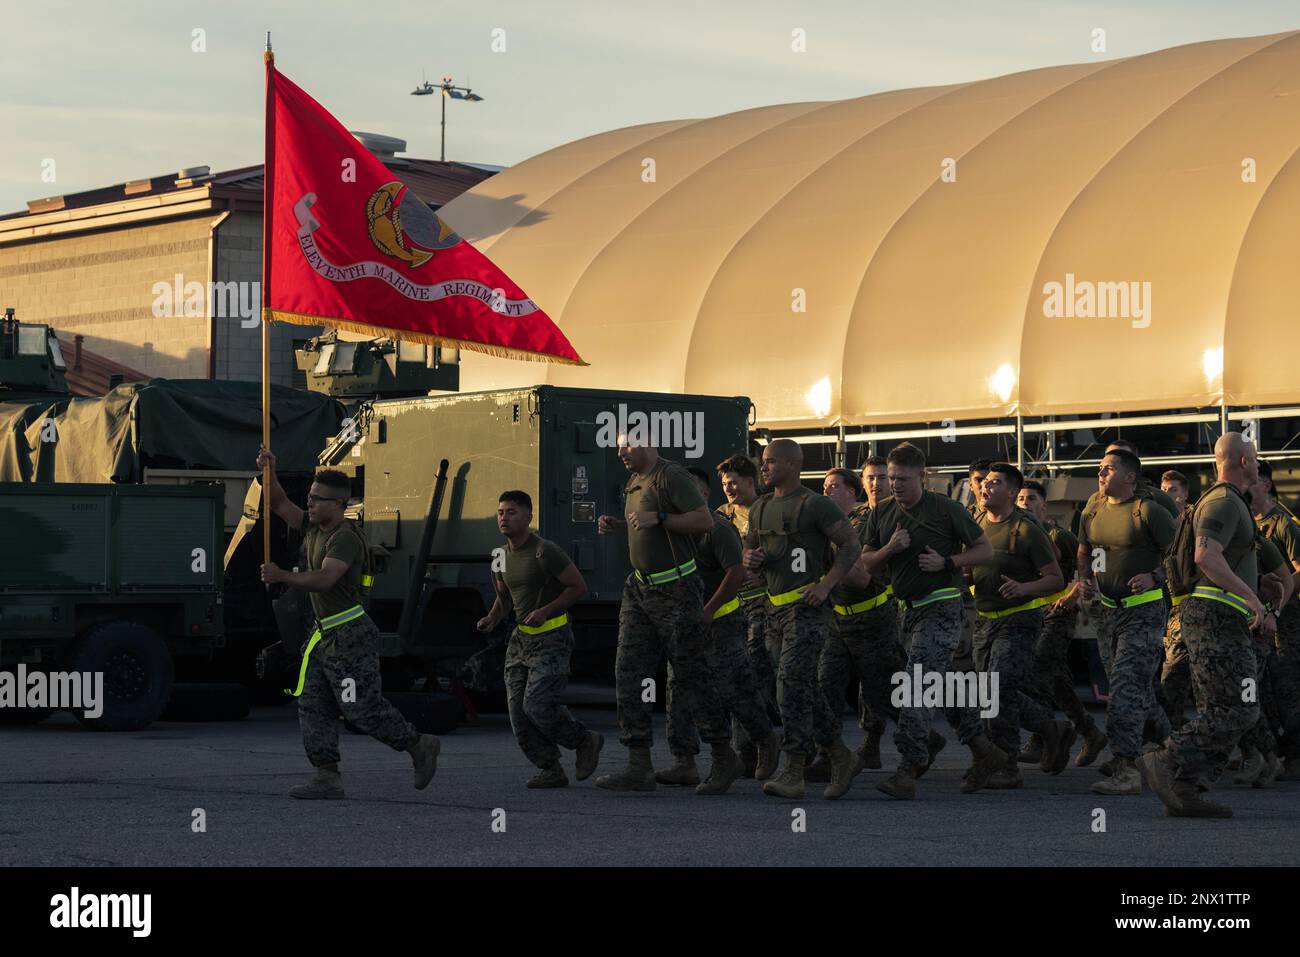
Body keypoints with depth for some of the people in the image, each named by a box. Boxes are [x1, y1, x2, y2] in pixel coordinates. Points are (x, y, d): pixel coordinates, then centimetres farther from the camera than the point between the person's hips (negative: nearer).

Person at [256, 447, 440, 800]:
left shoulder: (345, 537, -17)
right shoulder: (313, 528, 11)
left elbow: (324, 579, -30)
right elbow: (280, 504, 19)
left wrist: (281, 576, -24)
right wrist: (269, 473, 3)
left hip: (350, 637, -10)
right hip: (325, 635, 10)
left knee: (363, 708, -6)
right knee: (312, 706, 4)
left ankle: (420, 746, 11)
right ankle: (328, 778, 5)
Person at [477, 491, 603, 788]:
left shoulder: (545, 552, -15)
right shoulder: (502, 557, 9)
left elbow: (578, 586, -12)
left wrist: (546, 611, -19)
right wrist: (492, 619, 4)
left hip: (552, 638, -8)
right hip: (521, 638, 8)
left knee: (537, 705, -18)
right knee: (518, 709, -2)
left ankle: (585, 741, 7)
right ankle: (551, 770, 8)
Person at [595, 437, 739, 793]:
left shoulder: (671, 476, -11)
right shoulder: (633, 482, 17)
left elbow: (704, 520, -20)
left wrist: (658, 518, -24)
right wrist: (617, 527, 12)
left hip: (676, 592, -9)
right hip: (639, 590, 9)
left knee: (692, 678, -3)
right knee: (628, 675, 0)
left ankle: (725, 758, 11)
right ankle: (639, 767, 1)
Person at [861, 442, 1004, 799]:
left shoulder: (945, 509, -6)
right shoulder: (881, 513, 9)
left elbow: (985, 551, -1)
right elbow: (867, 563, 12)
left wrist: (946, 561, -14)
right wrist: (890, 548, -8)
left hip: (941, 607, -7)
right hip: (911, 609, 7)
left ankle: (909, 770, -18)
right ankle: (985, 753, 28)